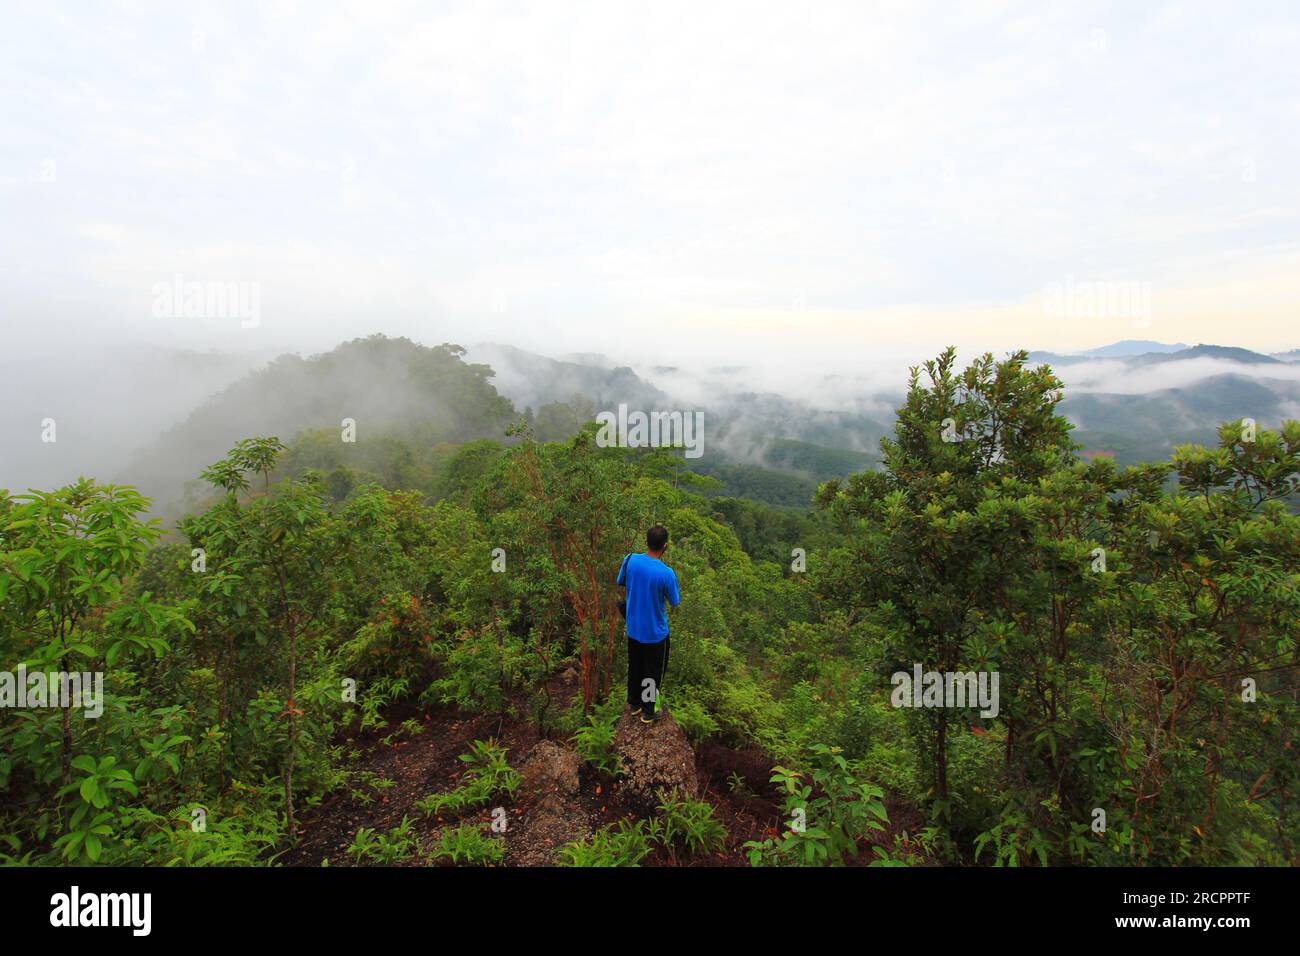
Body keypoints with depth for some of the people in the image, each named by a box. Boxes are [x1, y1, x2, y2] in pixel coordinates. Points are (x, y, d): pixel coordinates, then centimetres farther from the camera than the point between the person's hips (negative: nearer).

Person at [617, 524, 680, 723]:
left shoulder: (630, 560, -15)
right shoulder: (666, 573, -28)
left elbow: (621, 583, 4)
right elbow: (675, 602, -11)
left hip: (633, 629, 5)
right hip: (655, 632, -4)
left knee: (634, 667, 25)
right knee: (653, 672, 17)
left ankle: (634, 702, 43)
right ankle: (648, 711, 32)